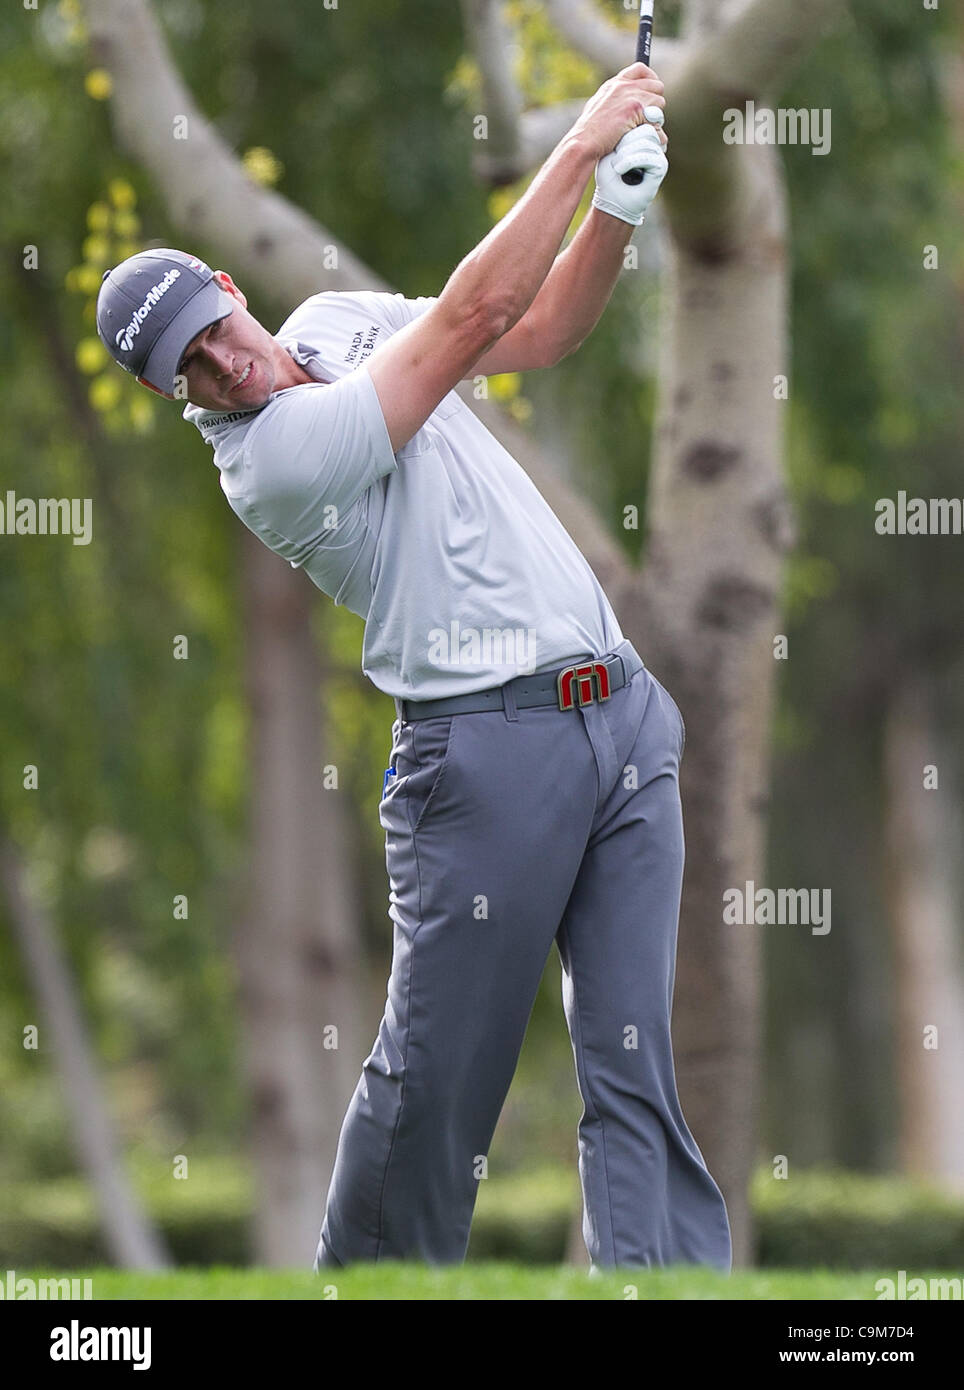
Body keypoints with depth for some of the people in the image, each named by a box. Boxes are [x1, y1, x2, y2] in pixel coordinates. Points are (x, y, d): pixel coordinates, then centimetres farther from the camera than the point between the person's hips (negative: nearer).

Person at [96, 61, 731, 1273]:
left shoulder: (337, 321, 13)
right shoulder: (270, 457, -14)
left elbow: (541, 332, 19)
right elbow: (472, 320, -17)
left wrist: (618, 211, 1)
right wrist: (581, 148, -13)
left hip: (622, 718, 7)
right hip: (488, 748, -7)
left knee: (634, 1066, 0)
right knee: (435, 1078, -3)